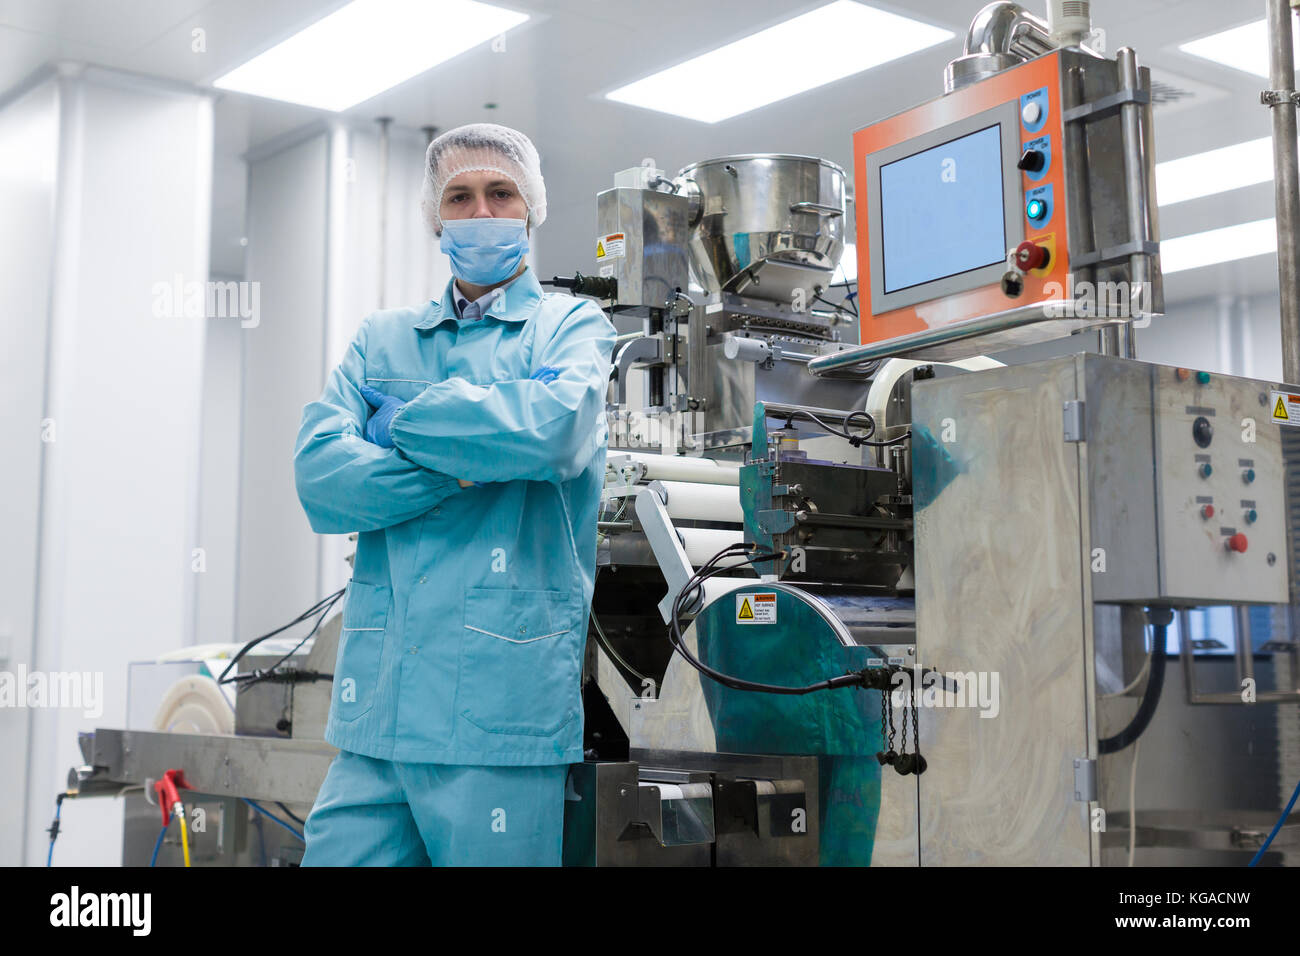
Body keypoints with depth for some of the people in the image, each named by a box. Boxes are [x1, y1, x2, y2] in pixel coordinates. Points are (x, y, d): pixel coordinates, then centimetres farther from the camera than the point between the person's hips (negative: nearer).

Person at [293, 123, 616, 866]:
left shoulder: (574, 325, 8)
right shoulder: (382, 339, 18)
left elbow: (556, 428, -16)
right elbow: (319, 476, 2)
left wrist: (405, 423, -2)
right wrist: (475, 462, -8)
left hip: (503, 709, -3)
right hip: (377, 702, 4)